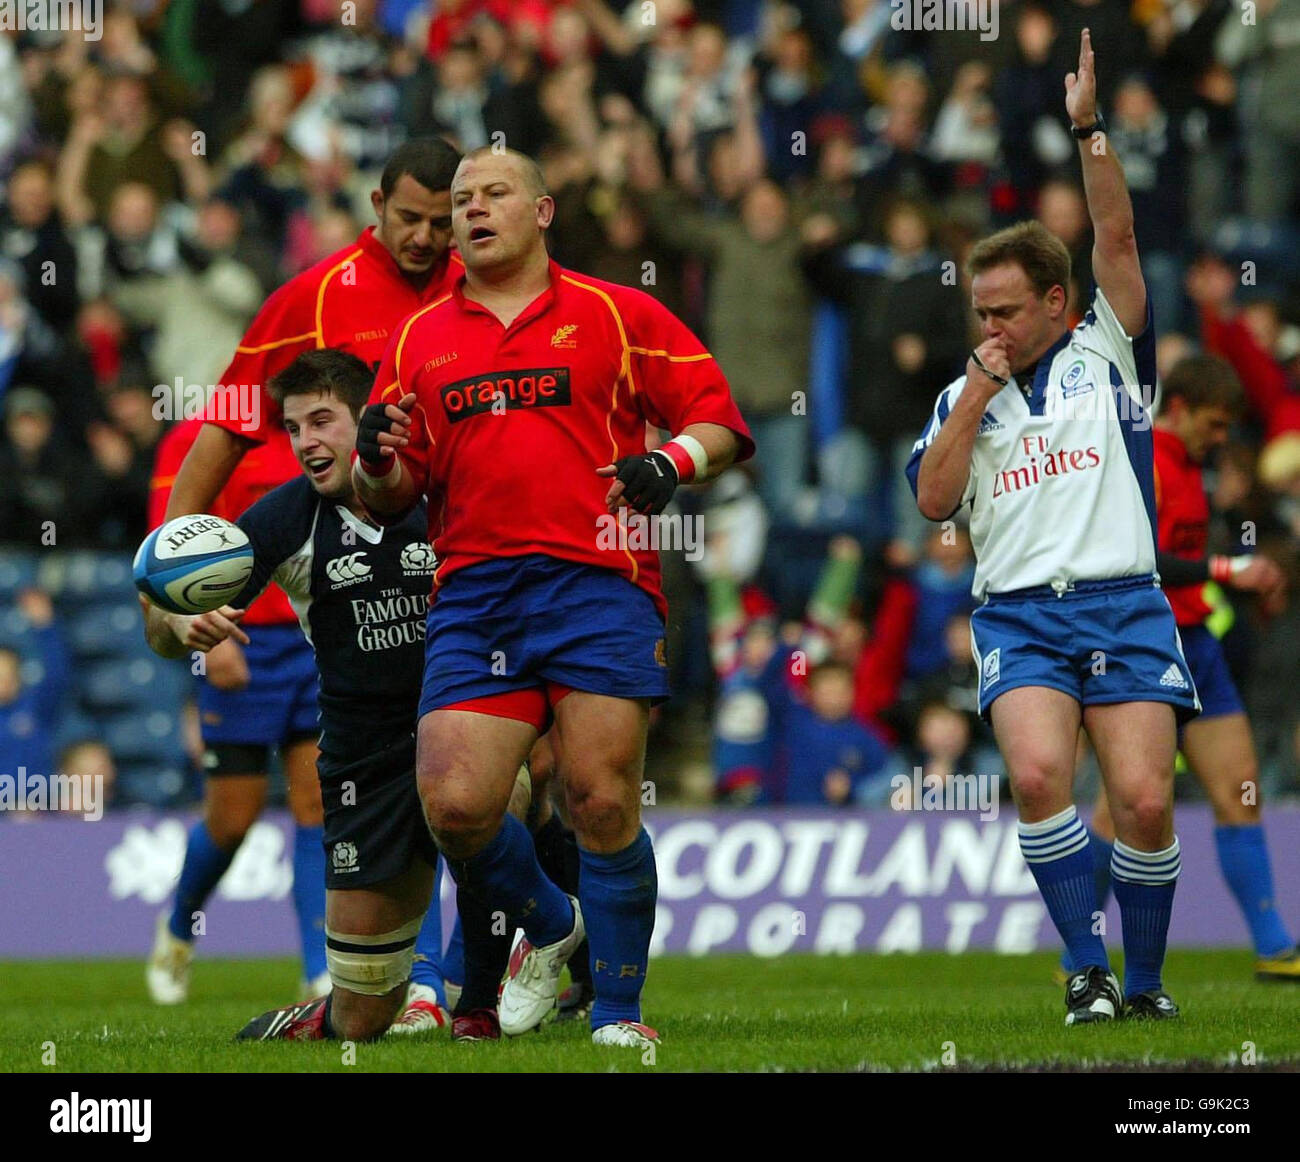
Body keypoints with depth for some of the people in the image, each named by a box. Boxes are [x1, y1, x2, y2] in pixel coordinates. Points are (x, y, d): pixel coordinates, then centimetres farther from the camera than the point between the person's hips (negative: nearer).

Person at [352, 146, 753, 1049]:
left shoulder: (618, 316, 9)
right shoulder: (420, 341, 17)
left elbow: (721, 422, 7)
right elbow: (389, 499, 19)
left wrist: (673, 462, -13)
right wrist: (377, 462, -4)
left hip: (599, 588, -3)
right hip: (474, 596, 3)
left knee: (603, 804, -10)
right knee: (455, 803, -10)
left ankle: (619, 1009, 5)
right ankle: (550, 925, 20)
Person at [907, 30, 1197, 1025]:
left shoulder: (1107, 358, 10)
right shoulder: (964, 396, 17)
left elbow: (1117, 241, -1)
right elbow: (933, 499, 6)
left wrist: (1090, 130, -9)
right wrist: (974, 400, -1)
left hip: (1124, 606, -1)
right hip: (1020, 614, 1)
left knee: (1145, 799, -12)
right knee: (1038, 774, -23)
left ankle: (1142, 980, 7)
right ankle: (1087, 972, -15)